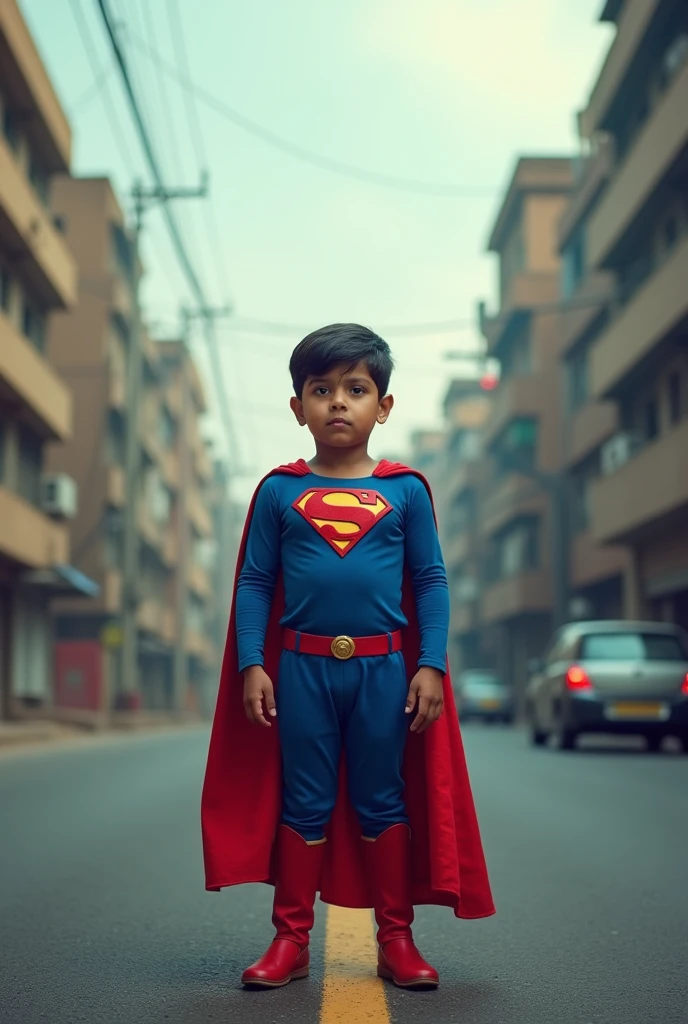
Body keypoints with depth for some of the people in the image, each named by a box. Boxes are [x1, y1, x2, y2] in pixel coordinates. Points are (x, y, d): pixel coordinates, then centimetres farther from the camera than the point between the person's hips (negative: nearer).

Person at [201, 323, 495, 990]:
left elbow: (431, 581, 3)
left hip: (383, 667, 0)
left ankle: (396, 939, 20)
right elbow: (254, 583, 3)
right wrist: (251, 665, -4)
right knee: (303, 805, 8)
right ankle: (291, 938, 19)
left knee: (383, 803, 9)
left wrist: (431, 665, -4)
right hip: (302, 666, 0)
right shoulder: (279, 491, 3)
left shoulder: (405, 490, 3)